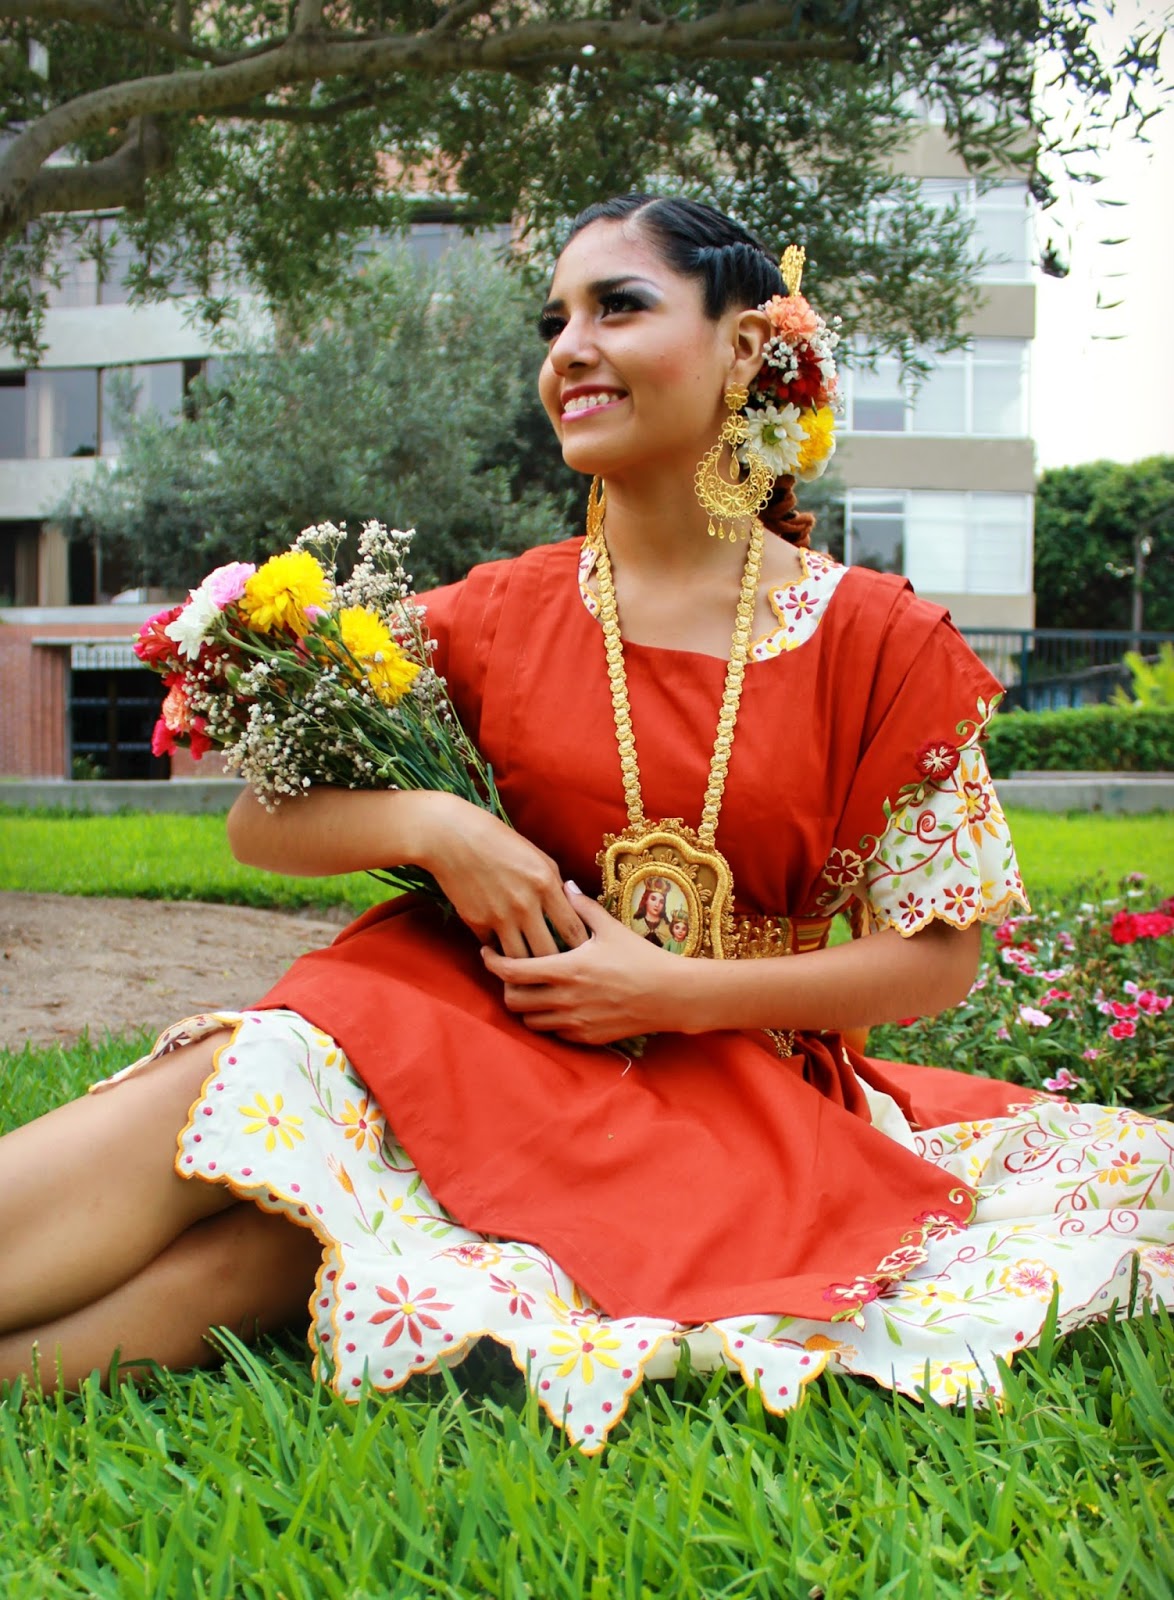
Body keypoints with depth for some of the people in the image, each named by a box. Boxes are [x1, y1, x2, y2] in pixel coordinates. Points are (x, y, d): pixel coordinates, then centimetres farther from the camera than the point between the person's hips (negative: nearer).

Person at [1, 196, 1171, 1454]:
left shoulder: (874, 640, -2)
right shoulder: (498, 616, 4)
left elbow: (939, 959, -2)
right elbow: (261, 821, 5)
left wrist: (673, 990, -13)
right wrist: (433, 827, -15)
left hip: (733, 1087, -3)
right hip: (476, 1037, 3)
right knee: (237, 1084, -29)